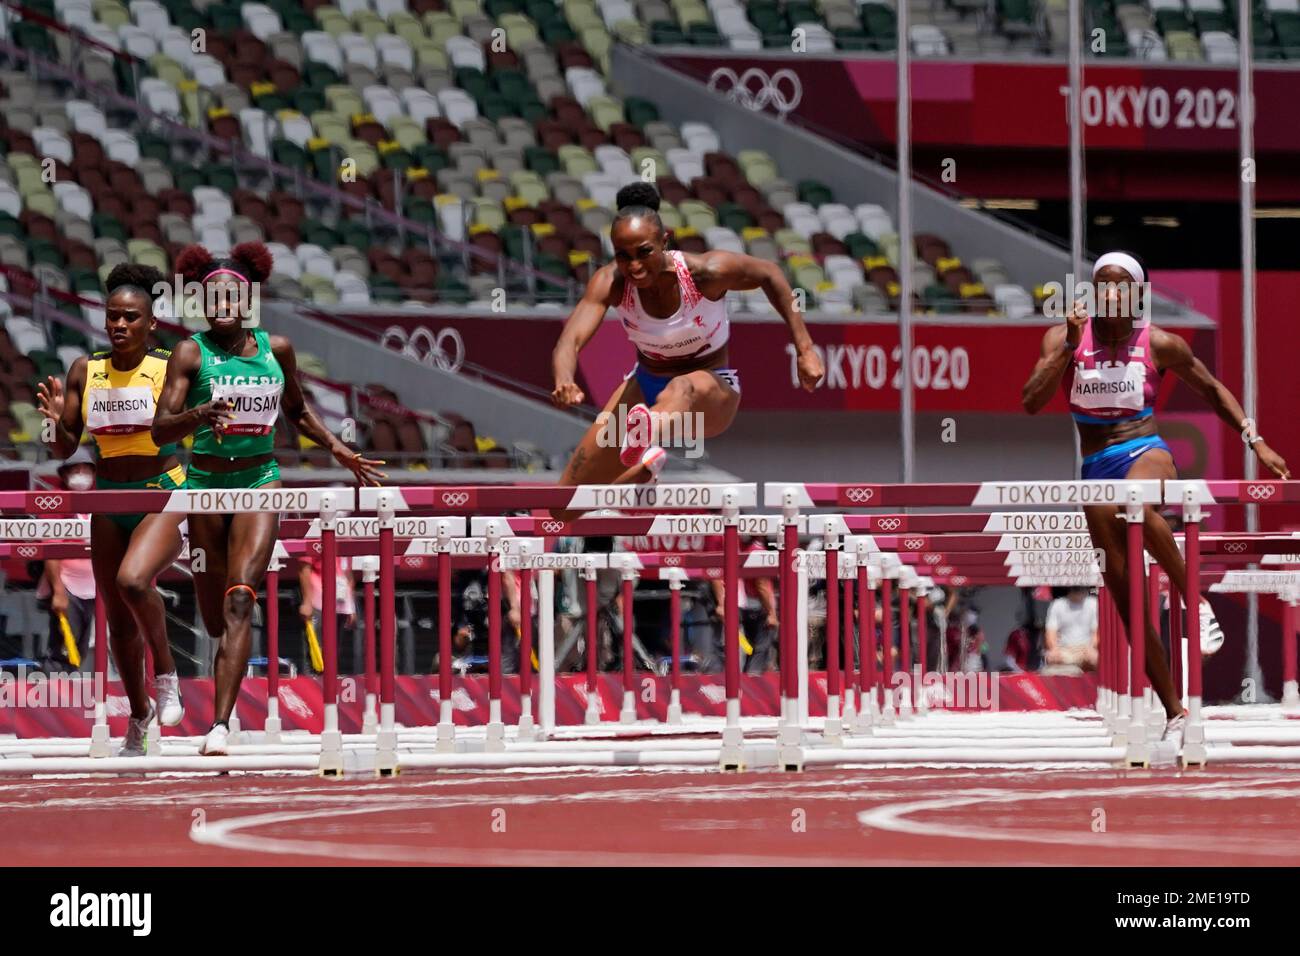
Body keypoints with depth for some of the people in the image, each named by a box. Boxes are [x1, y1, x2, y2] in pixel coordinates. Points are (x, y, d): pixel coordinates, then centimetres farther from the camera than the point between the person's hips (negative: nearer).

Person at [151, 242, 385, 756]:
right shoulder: (191, 353, -6)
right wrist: (201, 415, -32)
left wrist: (339, 450, 15)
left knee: (239, 600, -18)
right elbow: (161, 429, -14)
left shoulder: (276, 349, 2)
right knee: (216, 616, 10)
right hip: (207, 482, 0)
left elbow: (296, 410, 22)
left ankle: (220, 725, -25)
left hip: (260, 481, 0)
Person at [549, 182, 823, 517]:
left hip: (713, 391, -4)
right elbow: (571, 339, -33)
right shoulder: (610, 283, -20)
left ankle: (646, 448, -81)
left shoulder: (706, 273, -24)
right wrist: (564, 382, -57)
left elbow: (769, 273, -6)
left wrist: (804, 348, -8)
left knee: (681, 390, -46)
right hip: (645, 386, 4)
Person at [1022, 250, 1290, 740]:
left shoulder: (1160, 344, 0)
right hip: (1097, 467, 3)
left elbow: (1211, 389, 14)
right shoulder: (1065, 337, 1)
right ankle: (1175, 714, 9)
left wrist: (1256, 442, 7)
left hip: (1146, 452, -3)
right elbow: (1032, 402, -9)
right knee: (1126, 599, 0)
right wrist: (1070, 346, -17)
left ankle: (1196, 603, -26)